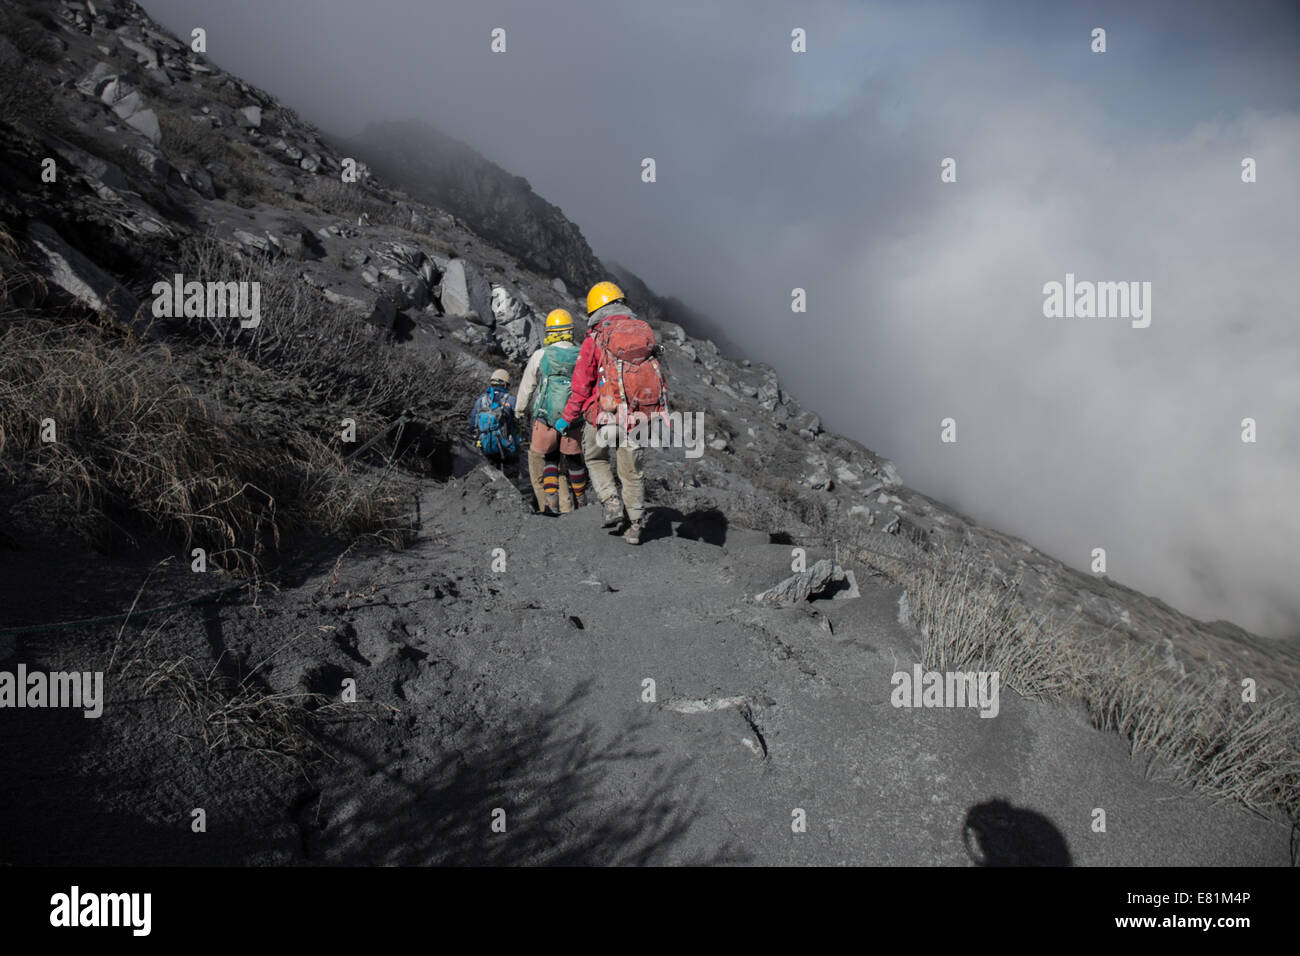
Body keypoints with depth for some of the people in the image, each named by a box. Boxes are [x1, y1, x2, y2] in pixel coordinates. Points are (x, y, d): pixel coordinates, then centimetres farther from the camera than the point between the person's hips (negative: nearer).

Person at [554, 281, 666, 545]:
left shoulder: (595, 339, -4)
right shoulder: (644, 332, 7)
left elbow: (581, 386, -4)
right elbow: (655, 374, 12)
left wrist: (567, 418, 7)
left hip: (606, 415, -3)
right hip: (639, 416, 3)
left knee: (595, 457, 24)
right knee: (633, 471, 16)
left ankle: (612, 504, 9)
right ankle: (635, 526, 22)